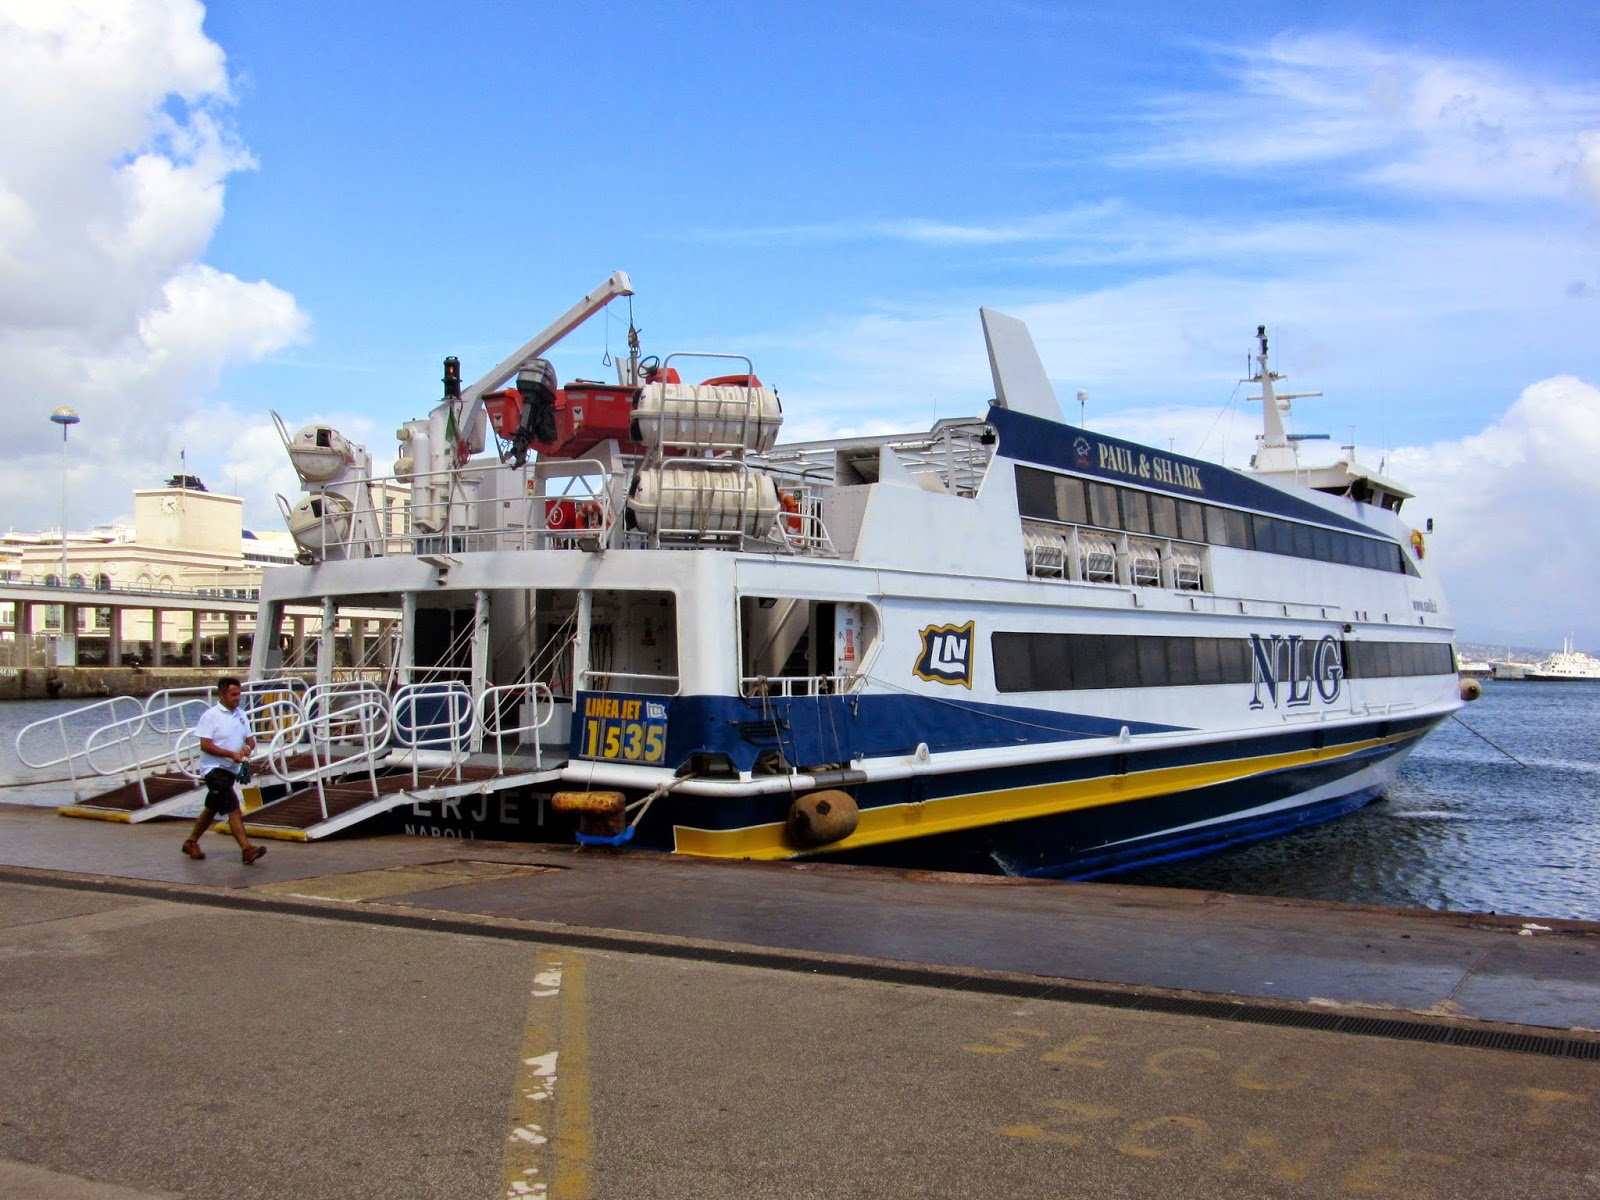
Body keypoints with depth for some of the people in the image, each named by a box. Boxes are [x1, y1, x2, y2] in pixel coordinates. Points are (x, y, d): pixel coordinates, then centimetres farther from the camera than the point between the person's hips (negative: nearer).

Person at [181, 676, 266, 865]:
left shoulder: (241, 715, 10)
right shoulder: (210, 716, -12)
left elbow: (250, 739, 15)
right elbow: (205, 745, -16)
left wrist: (248, 748, -9)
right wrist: (232, 754, -21)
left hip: (231, 770, 8)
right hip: (214, 769, -8)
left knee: (212, 809, 18)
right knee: (233, 809, -15)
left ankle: (191, 842, 34)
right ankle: (246, 849, -19)